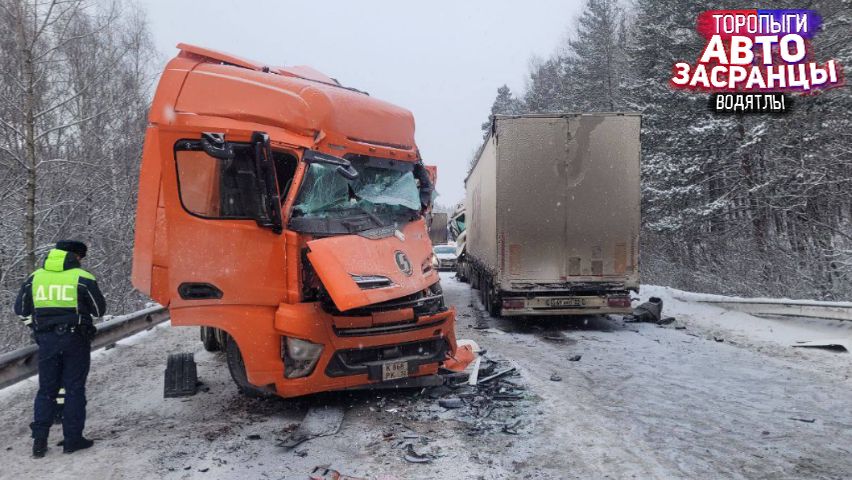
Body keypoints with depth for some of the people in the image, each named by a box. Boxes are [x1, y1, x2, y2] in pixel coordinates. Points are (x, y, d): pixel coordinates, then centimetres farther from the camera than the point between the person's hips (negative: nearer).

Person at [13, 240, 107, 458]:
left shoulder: (34, 277, 5)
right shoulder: (83, 278, -8)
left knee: (46, 389, 14)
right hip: (75, 339, -3)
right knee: (75, 389, 5)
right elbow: (99, 310, -2)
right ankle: (72, 439, 8)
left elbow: (20, 309, 13)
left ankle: (39, 440, 9)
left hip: (46, 339, 4)